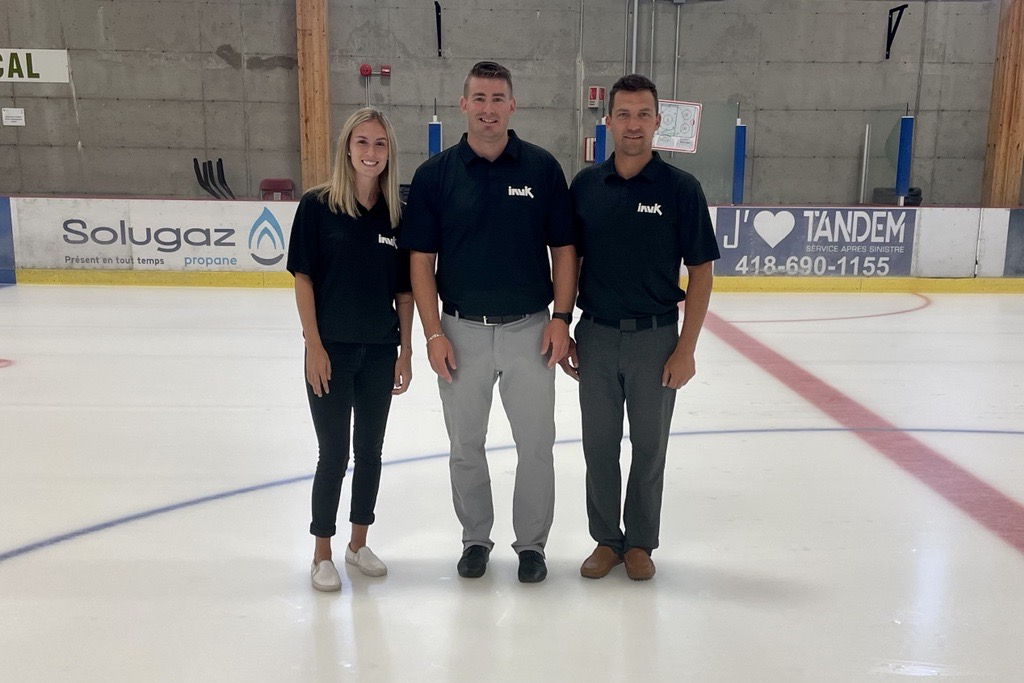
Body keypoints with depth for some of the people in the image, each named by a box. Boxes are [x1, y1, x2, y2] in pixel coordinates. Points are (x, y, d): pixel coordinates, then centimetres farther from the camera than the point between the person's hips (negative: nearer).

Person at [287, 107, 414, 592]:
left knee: (370, 451, 13)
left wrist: (405, 352, 3)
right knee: (334, 454, 4)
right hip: (331, 350, -3)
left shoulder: (397, 213, 2)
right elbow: (303, 278, -6)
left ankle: (359, 543, 31)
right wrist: (314, 346, -11)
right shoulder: (317, 206, -6)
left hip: (380, 351, 3)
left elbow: (404, 289, 5)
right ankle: (322, 554, 21)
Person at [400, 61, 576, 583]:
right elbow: (421, 260, 0)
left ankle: (531, 543, 26)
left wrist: (561, 317, -6)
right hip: (462, 330, 1)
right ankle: (475, 537, 32)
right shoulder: (435, 174, -1)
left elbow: (564, 250, 3)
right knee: (466, 446, 12)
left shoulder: (543, 168, -1)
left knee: (536, 444, 7)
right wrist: (433, 333, -6)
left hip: (529, 329, 0)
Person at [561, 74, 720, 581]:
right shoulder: (585, 185, 2)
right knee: (599, 444, 11)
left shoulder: (681, 188, -5)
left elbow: (700, 273, -4)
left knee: (649, 447, 11)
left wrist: (686, 348, -8)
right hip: (596, 335, 2)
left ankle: (641, 543, 28)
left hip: (656, 337, -2)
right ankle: (606, 539, 28)